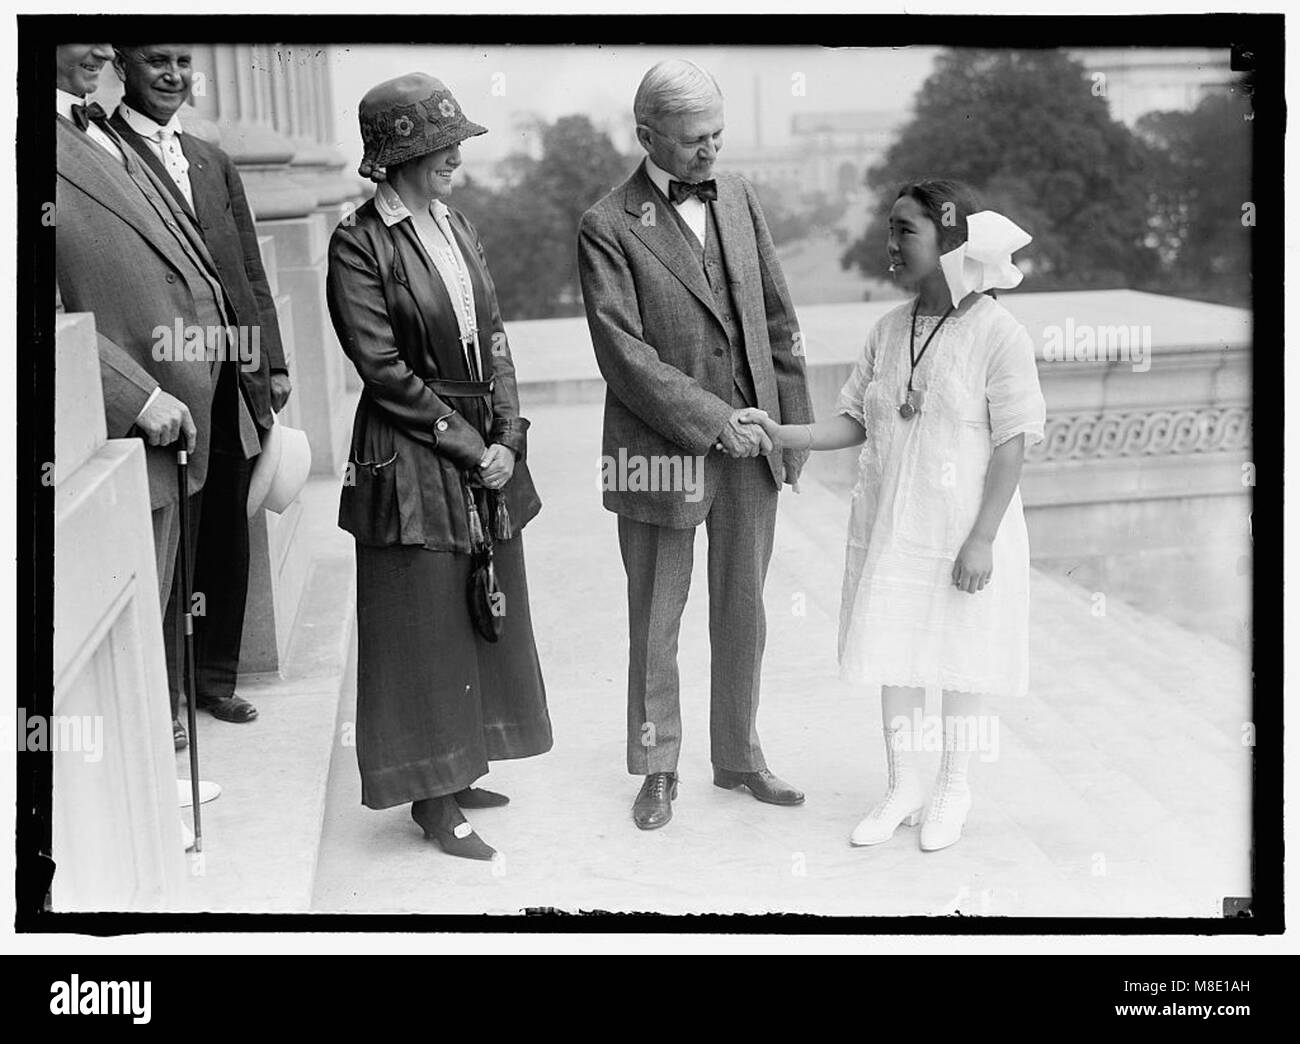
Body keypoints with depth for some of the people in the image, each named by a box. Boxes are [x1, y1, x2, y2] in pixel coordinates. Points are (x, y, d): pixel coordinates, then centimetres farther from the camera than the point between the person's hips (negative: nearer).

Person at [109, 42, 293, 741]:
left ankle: (215, 676, 27)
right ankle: (160, 698, 11)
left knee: (226, 533, 13)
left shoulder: (212, 161, 17)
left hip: (230, 376, 6)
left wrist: (272, 362, 11)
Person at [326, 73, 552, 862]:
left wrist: (510, 434, -3)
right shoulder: (360, 244, -10)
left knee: (489, 615, 13)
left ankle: (460, 771, 27)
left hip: (488, 452, 7)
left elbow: (495, 340, 10)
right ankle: (433, 796, 13)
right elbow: (384, 368, -14)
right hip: (414, 464, -7)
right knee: (427, 626, 1)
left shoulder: (457, 227, 11)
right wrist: (468, 445, -12)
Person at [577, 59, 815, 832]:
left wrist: (796, 423, 9)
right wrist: (709, 420, -18)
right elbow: (623, 354, -15)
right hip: (663, 449, -4)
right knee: (656, 623, 8)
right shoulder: (608, 229, -9)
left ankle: (739, 756, 30)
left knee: (743, 614, 13)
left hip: (751, 445, 5)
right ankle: (658, 771, 24)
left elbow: (779, 320, 11)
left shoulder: (740, 198, 8)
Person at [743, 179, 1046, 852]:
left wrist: (982, 539, -17)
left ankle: (952, 789, 30)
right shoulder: (887, 331, 4)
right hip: (887, 526, 5)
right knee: (894, 658, 12)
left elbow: (1012, 443, -13)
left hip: (962, 530, -5)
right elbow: (855, 422, 8)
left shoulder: (999, 335, -12)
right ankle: (902, 788, 29)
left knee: (959, 659, 10)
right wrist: (784, 435, -8)